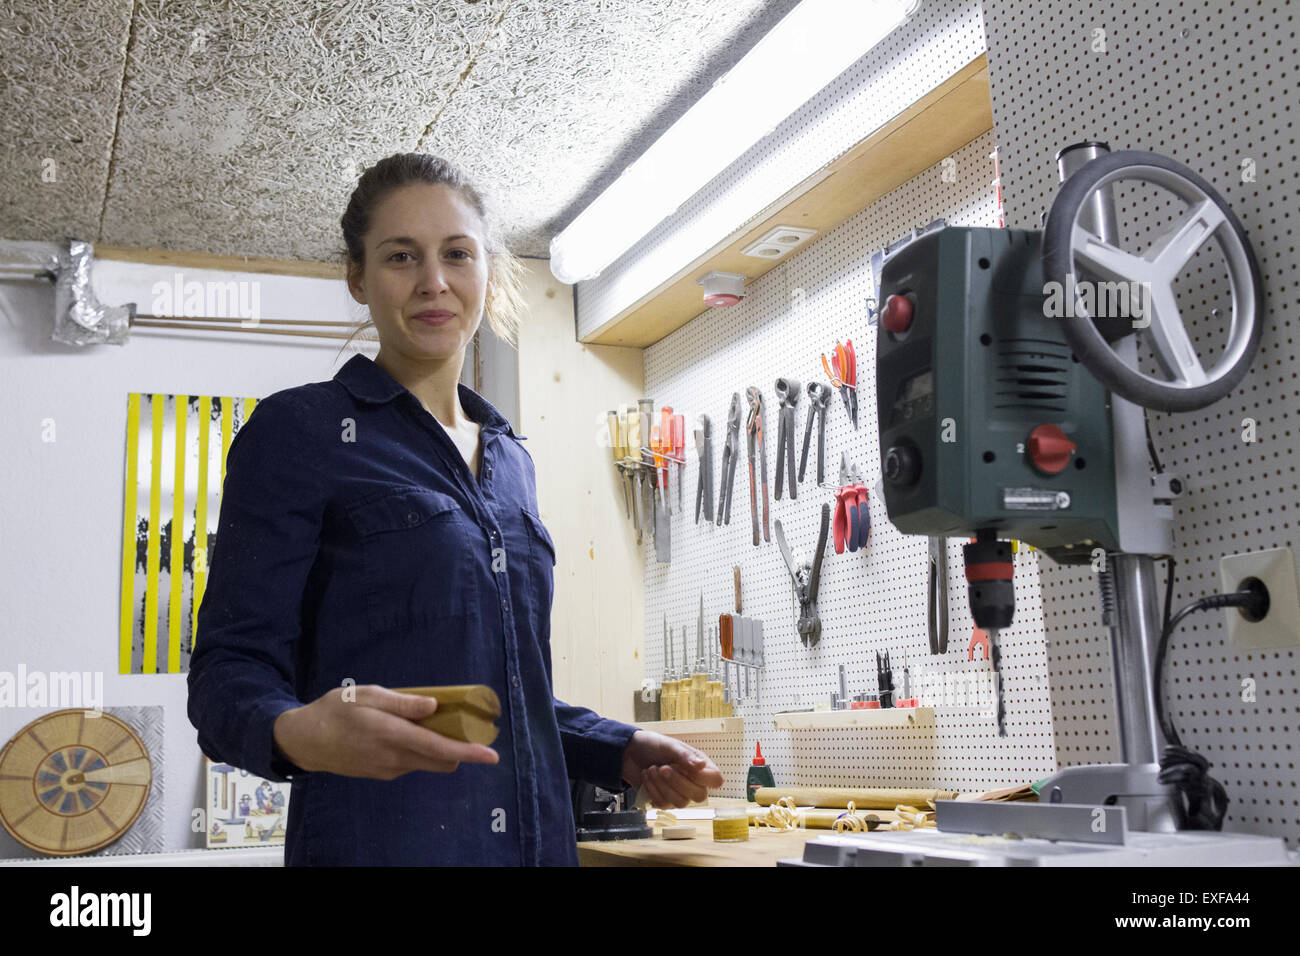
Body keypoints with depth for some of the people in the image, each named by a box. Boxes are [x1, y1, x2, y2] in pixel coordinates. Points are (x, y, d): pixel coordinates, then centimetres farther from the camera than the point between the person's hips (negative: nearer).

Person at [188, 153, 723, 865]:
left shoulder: (509, 458, 13)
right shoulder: (298, 430, -5)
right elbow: (229, 668, -11)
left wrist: (622, 752, 6)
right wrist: (299, 731, -30)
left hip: (536, 836, 6)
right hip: (376, 839, -6)